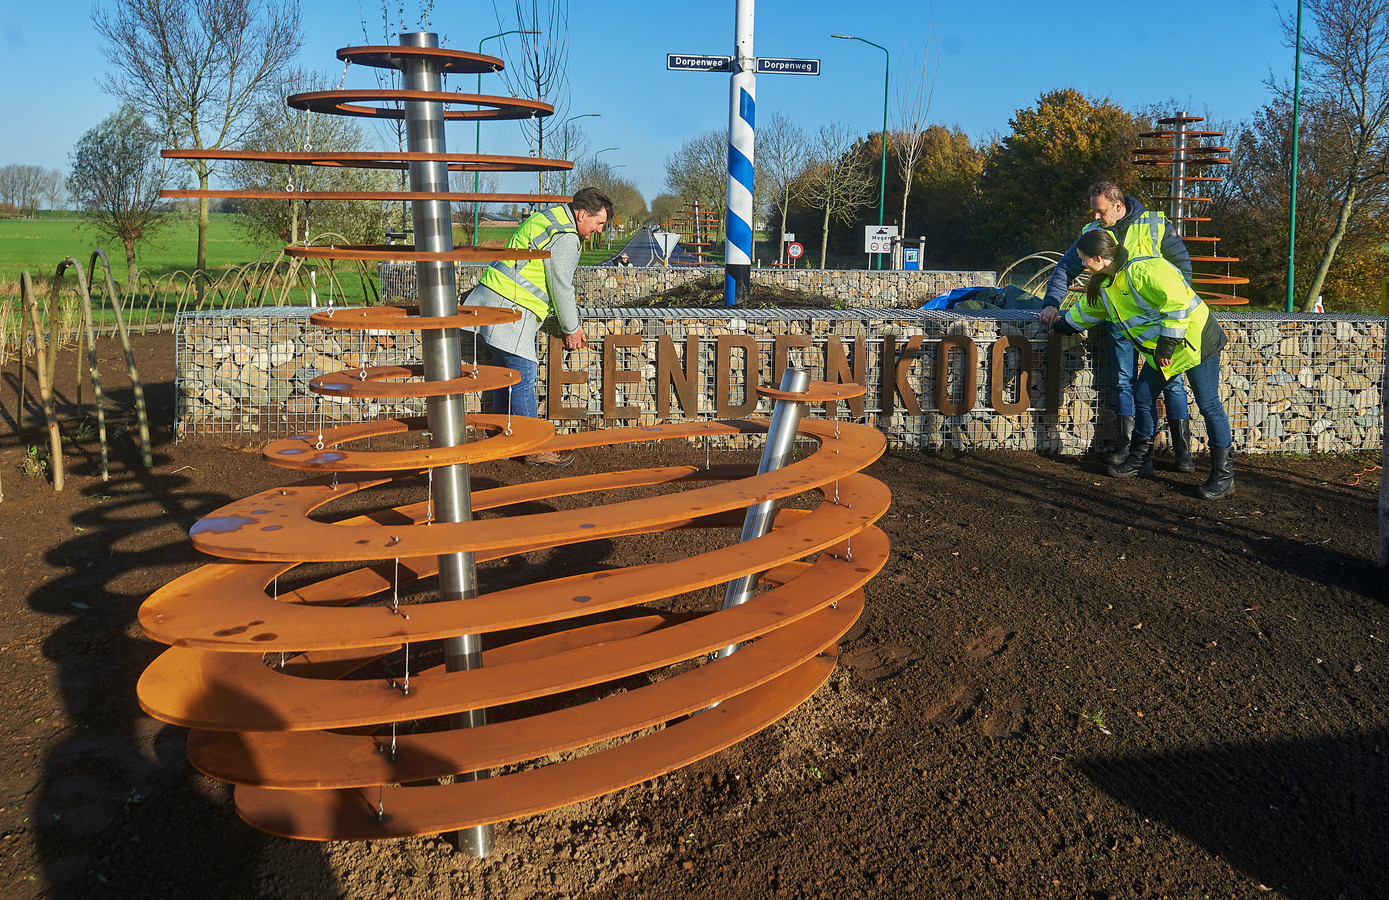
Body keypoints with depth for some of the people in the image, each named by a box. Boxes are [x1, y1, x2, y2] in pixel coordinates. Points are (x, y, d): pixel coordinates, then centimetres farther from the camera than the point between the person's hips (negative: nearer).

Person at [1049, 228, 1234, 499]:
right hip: (1160, 351, 10)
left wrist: (1168, 340, -27)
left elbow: (1177, 301, -30)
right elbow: (1088, 310, 27)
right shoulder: (1106, 283, 6)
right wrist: (1061, 324, 36)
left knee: (1209, 405, -4)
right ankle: (1140, 460, 27)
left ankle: (1223, 476, 1)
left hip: (1194, 341, -10)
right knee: (1142, 398, 11)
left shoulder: (1143, 270, -26)